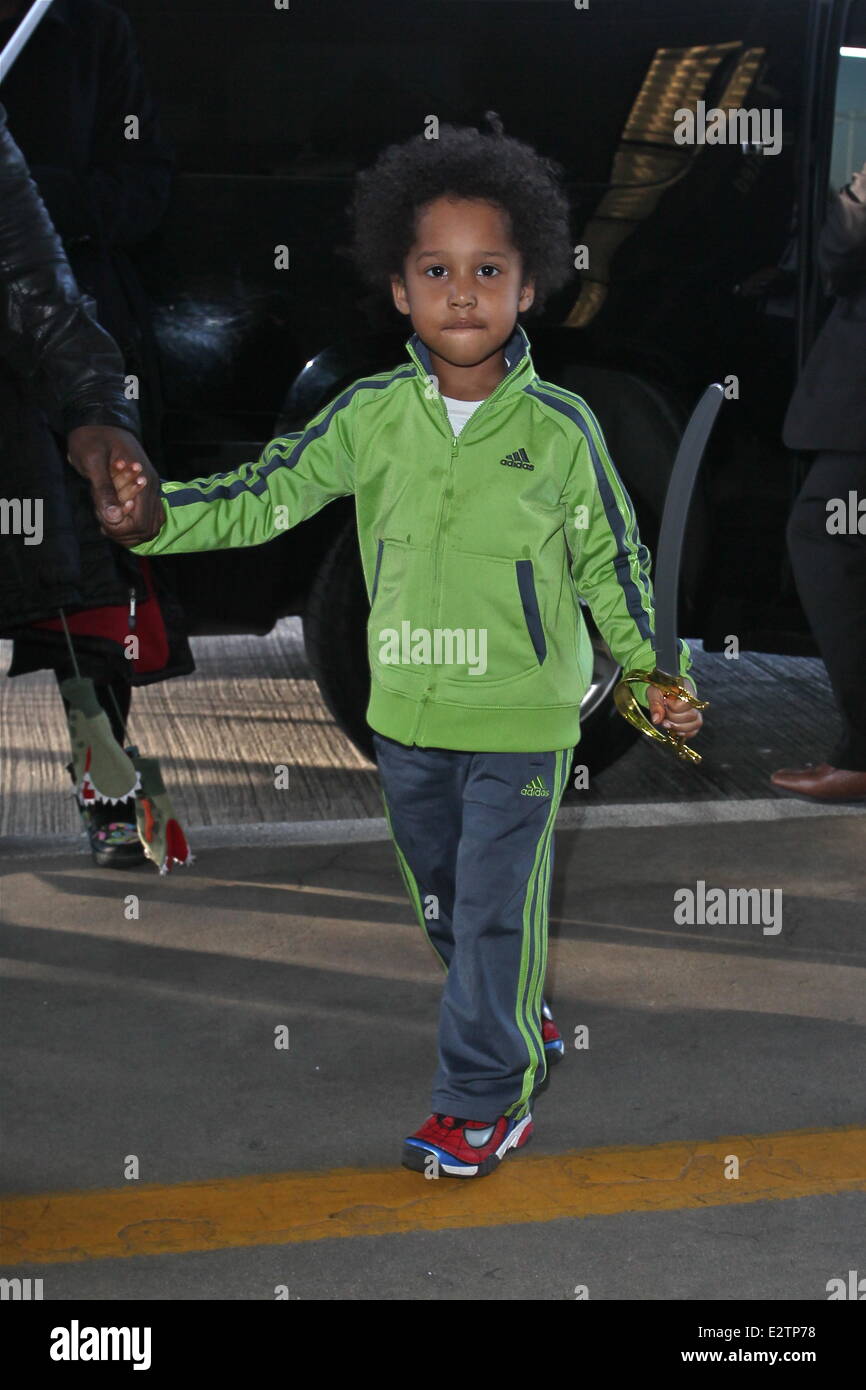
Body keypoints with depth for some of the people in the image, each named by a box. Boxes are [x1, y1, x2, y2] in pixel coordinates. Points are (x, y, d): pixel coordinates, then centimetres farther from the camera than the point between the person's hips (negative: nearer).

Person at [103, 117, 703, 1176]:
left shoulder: (560, 429, -8)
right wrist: (157, 515, -13)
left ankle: (483, 1098, 17)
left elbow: (610, 561, 1)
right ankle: (519, 1023, 43)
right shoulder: (370, 415, -3)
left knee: (496, 908, 1)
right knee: (442, 903, 19)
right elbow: (266, 495, 0)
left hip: (522, 719, -4)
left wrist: (655, 673, 0)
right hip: (406, 713, 4)